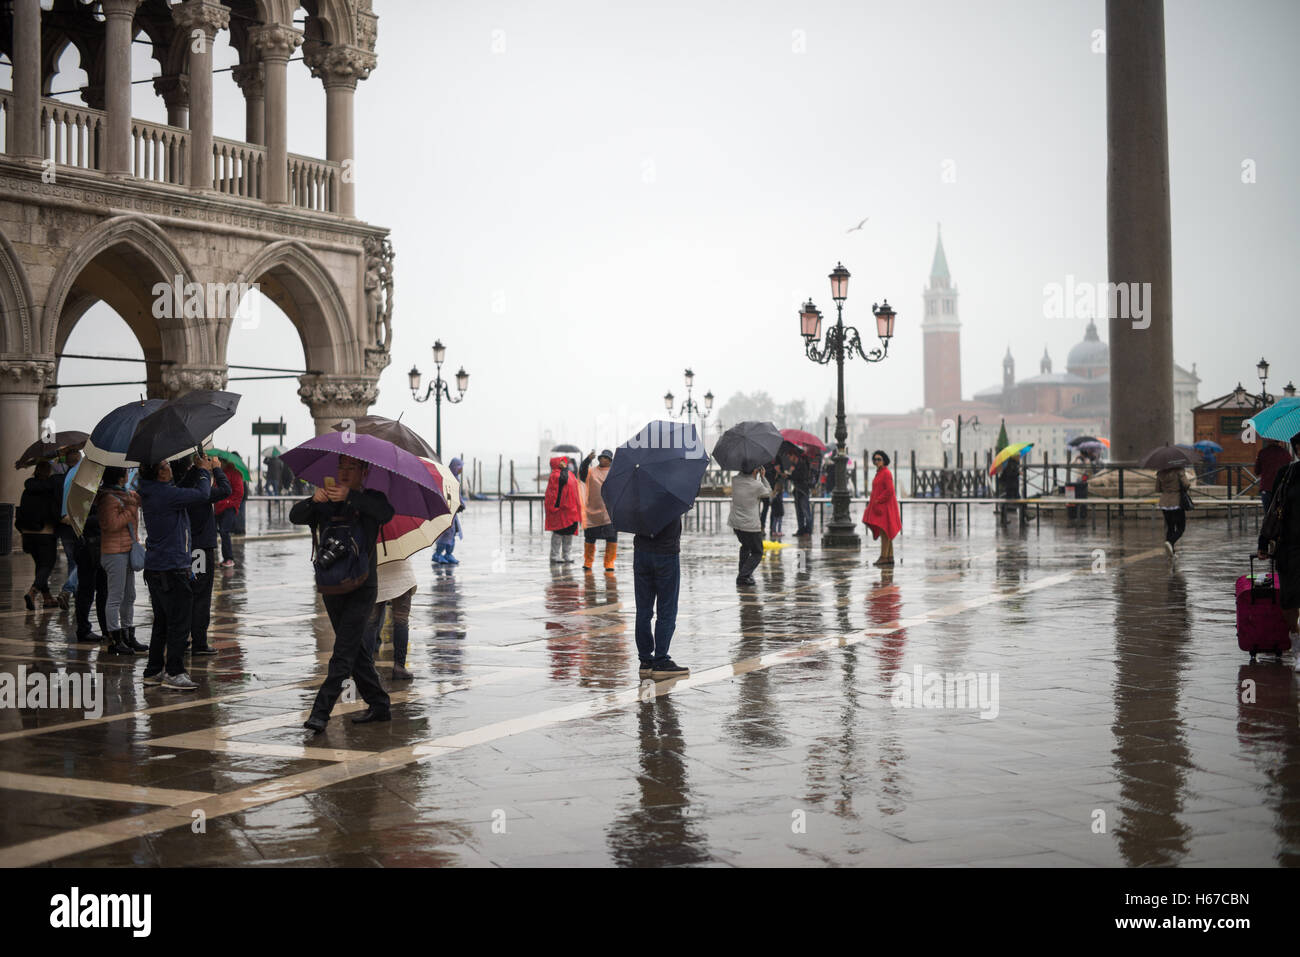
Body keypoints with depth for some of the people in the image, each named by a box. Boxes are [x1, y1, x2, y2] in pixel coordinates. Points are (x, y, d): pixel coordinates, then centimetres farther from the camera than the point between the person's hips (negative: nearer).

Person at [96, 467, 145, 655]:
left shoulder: (127, 495, 13)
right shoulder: (108, 498, -15)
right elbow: (113, 524, -22)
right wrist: (131, 510, -16)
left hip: (127, 551, 10)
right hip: (114, 553, -10)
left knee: (129, 596, 15)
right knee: (115, 597, -6)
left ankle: (128, 638, 23)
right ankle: (114, 641, -2)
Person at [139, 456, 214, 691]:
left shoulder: (150, 492, 9)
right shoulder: (166, 494, -19)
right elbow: (201, 494, -17)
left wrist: (199, 469, 12)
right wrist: (204, 471, 0)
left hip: (154, 567, 10)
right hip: (171, 569, -10)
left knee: (162, 622, 16)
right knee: (179, 623, -2)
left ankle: (153, 671, 21)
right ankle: (174, 673, 0)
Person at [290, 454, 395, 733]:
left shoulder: (372, 499, 0)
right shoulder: (327, 502, 10)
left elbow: (386, 513, -23)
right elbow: (295, 517, -4)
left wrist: (350, 496, -34)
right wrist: (313, 500, -25)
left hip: (361, 587, -5)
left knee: (343, 651, -11)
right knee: (355, 649, 11)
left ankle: (320, 712, -14)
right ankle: (379, 705, 22)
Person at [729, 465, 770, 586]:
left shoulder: (735, 481, -2)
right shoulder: (757, 485, -15)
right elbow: (768, 492, 5)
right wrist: (762, 477, 9)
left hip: (735, 523, 6)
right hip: (751, 525, -6)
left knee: (745, 546, 30)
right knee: (757, 553, 8)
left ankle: (742, 572, 30)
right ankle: (743, 576, -7)